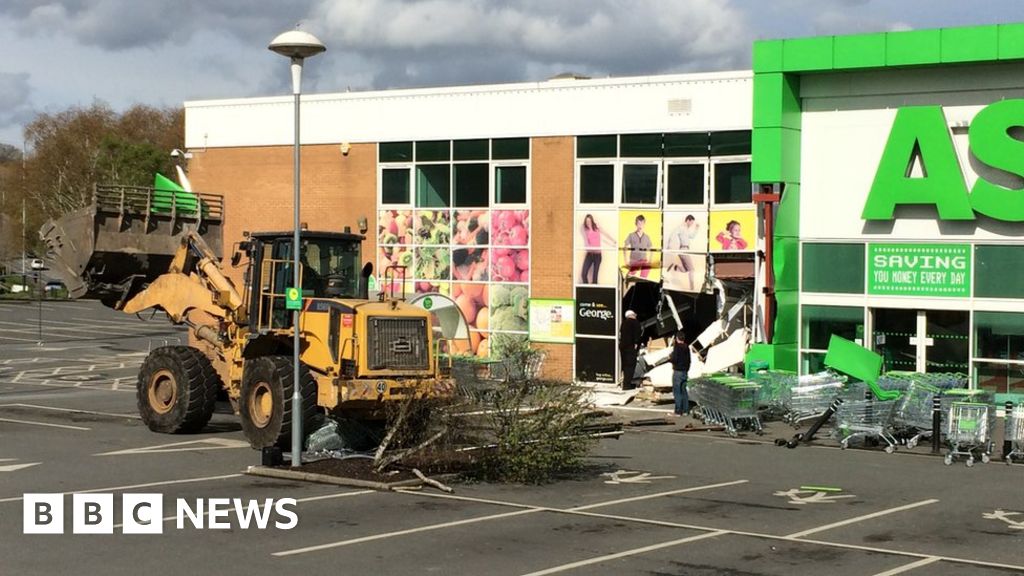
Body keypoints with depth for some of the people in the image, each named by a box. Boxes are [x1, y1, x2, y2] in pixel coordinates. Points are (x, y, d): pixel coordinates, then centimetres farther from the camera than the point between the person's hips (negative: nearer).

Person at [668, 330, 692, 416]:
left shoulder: (677, 347, -13)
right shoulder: (687, 347, 8)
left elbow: (675, 360, -19)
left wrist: (670, 358, 2)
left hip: (677, 371, -7)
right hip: (685, 371, 7)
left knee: (677, 392, -5)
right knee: (684, 391, 12)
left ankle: (678, 411, -7)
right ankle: (685, 410, 13)